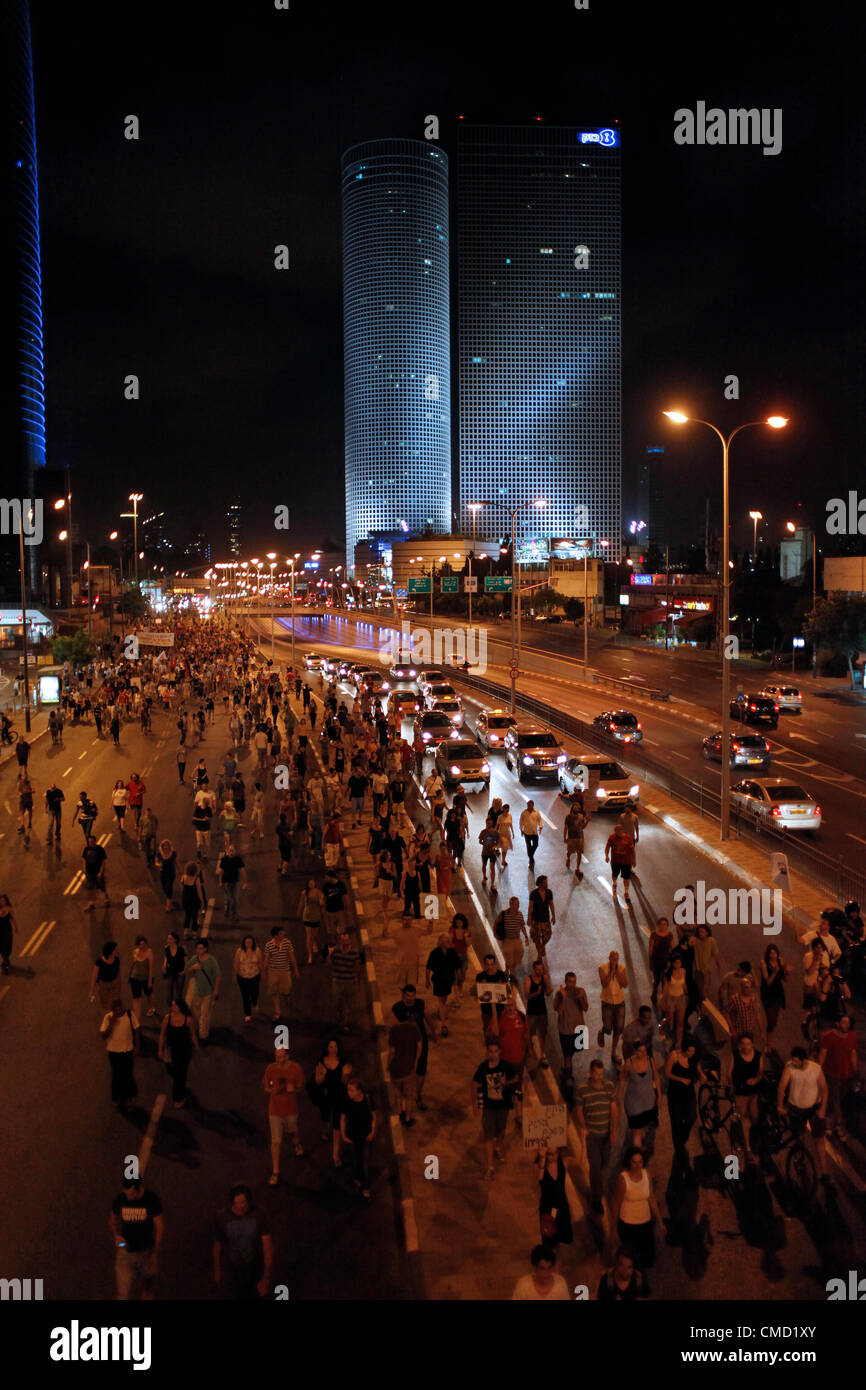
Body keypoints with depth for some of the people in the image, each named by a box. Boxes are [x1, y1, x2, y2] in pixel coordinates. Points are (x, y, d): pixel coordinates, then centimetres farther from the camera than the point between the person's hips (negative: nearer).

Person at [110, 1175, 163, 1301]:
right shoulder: (119, 1201, -9)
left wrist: (156, 1255, -11)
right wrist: (116, 1235, -12)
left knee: (147, 1287, 15)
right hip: (125, 1251, 0)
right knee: (124, 1293, -4)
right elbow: (112, 1222, 8)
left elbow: (160, 1228, -8)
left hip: (146, 1252, 0)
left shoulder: (152, 1200, -14)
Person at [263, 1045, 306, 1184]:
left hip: (291, 1108, 1)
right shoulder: (270, 1068, -12)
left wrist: (293, 1089, -25)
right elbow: (266, 1088, -2)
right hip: (275, 1110, -1)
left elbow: (299, 1088, -2)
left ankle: (297, 1143, 62)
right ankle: (275, 1172, 9)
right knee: (276, 1142, -1)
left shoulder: (295, 1068, -13)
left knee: (292, 1131, 26)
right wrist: (271, 1090, -26)